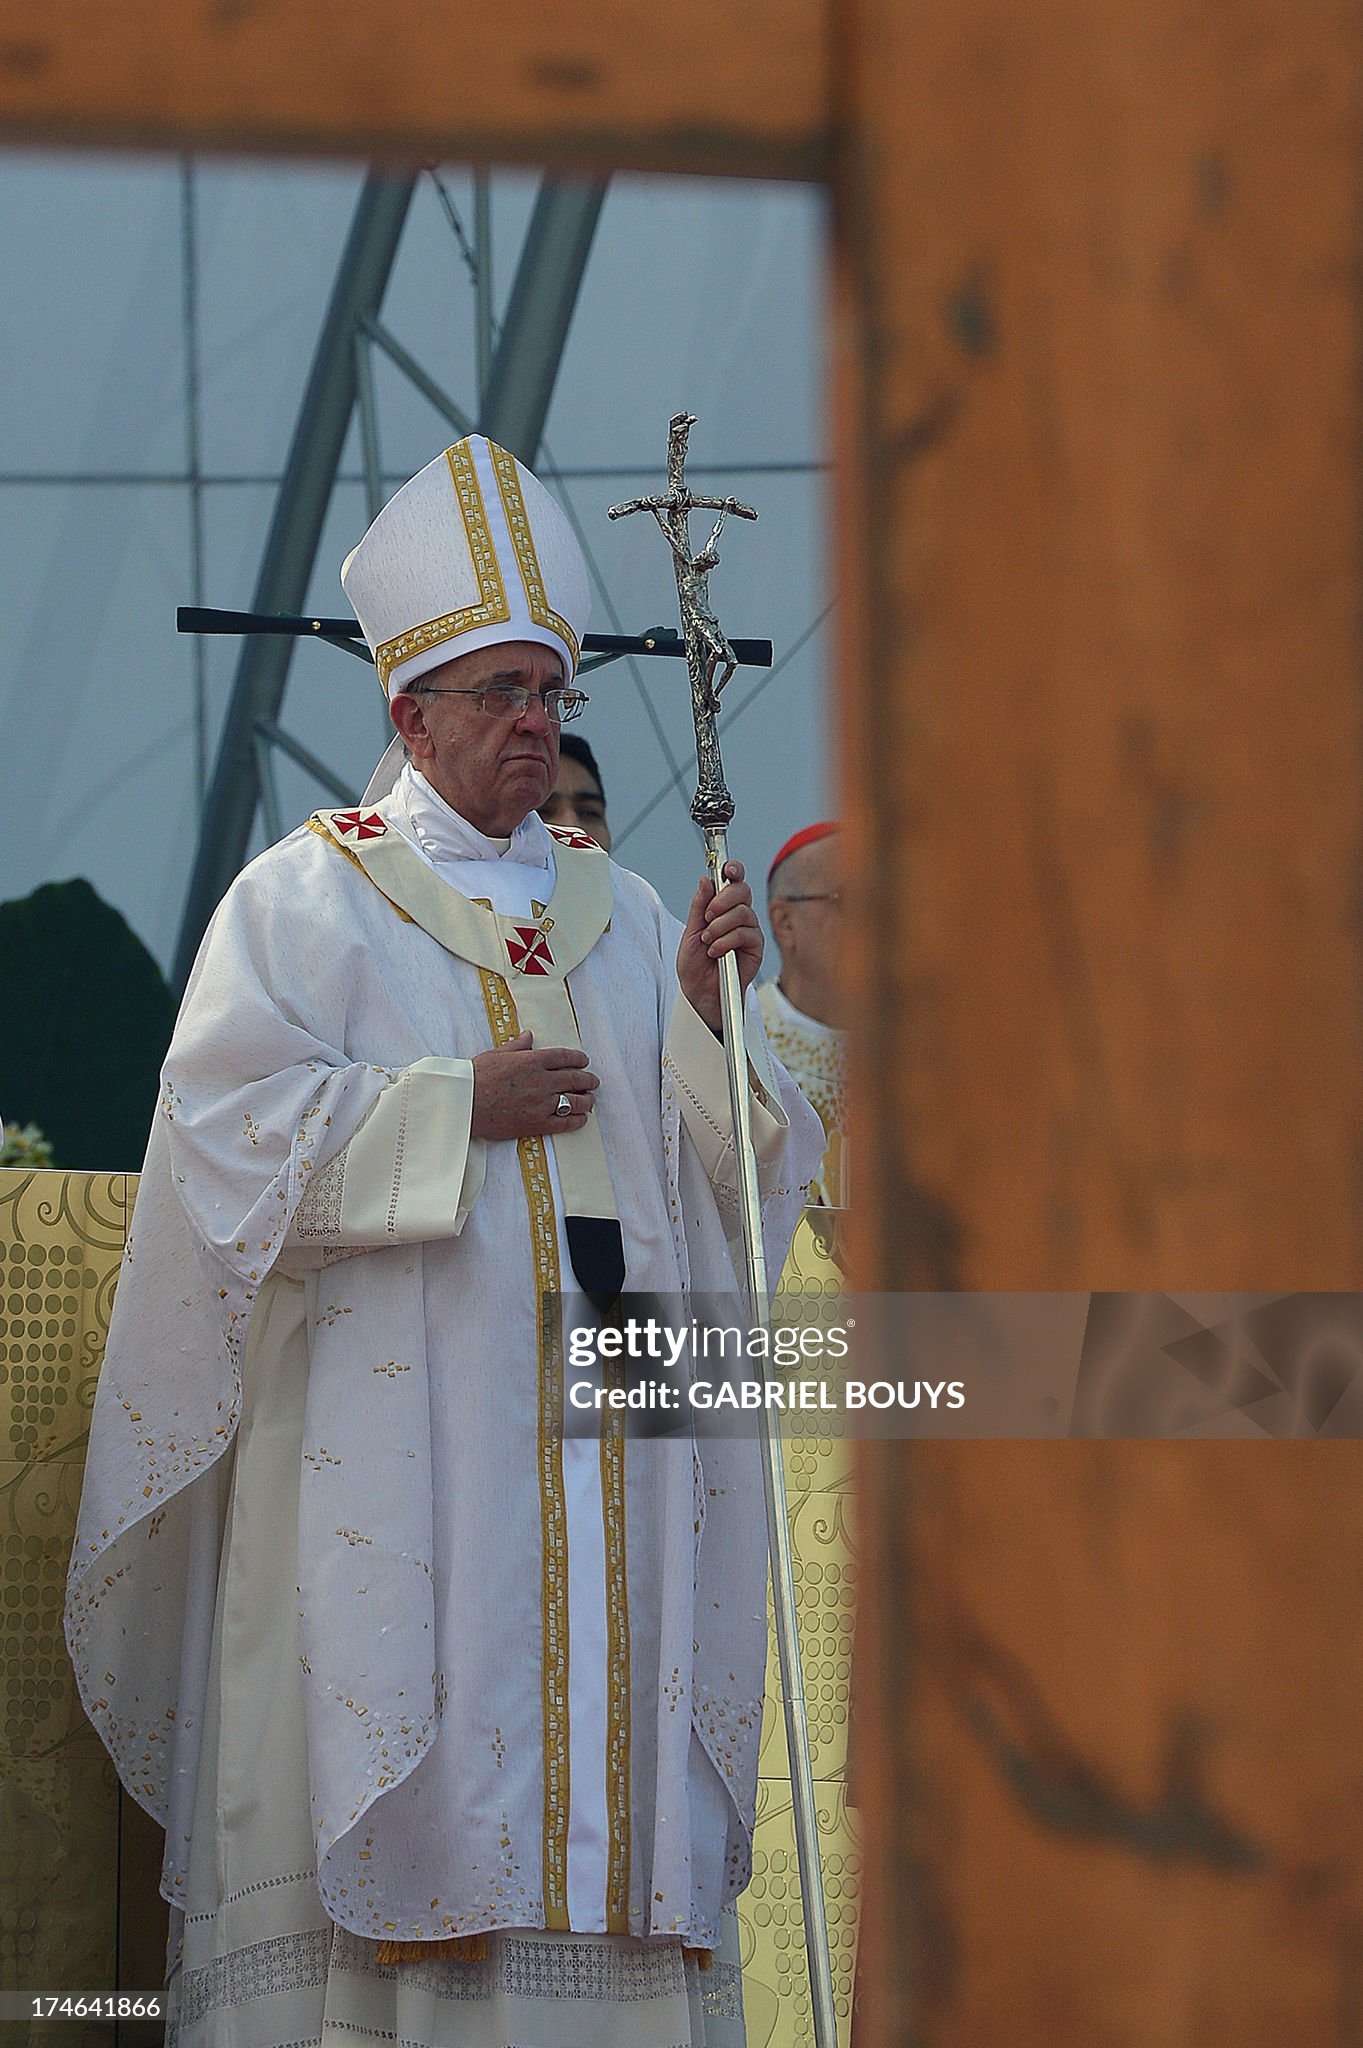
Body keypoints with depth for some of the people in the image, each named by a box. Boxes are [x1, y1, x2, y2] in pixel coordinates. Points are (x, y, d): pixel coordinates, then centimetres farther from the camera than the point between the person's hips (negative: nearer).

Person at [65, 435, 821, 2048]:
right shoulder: (307, 898, 4)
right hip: (395, 1414, -4)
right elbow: (234, 1123, -8)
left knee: (601, 1714, -1)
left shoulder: (618, 913, 18)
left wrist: (707, 1018, -5)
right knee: (400, 1748, -10)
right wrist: (459, 1106, -11)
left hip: (600, 1416, 5)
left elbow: (722, 1155, 14)